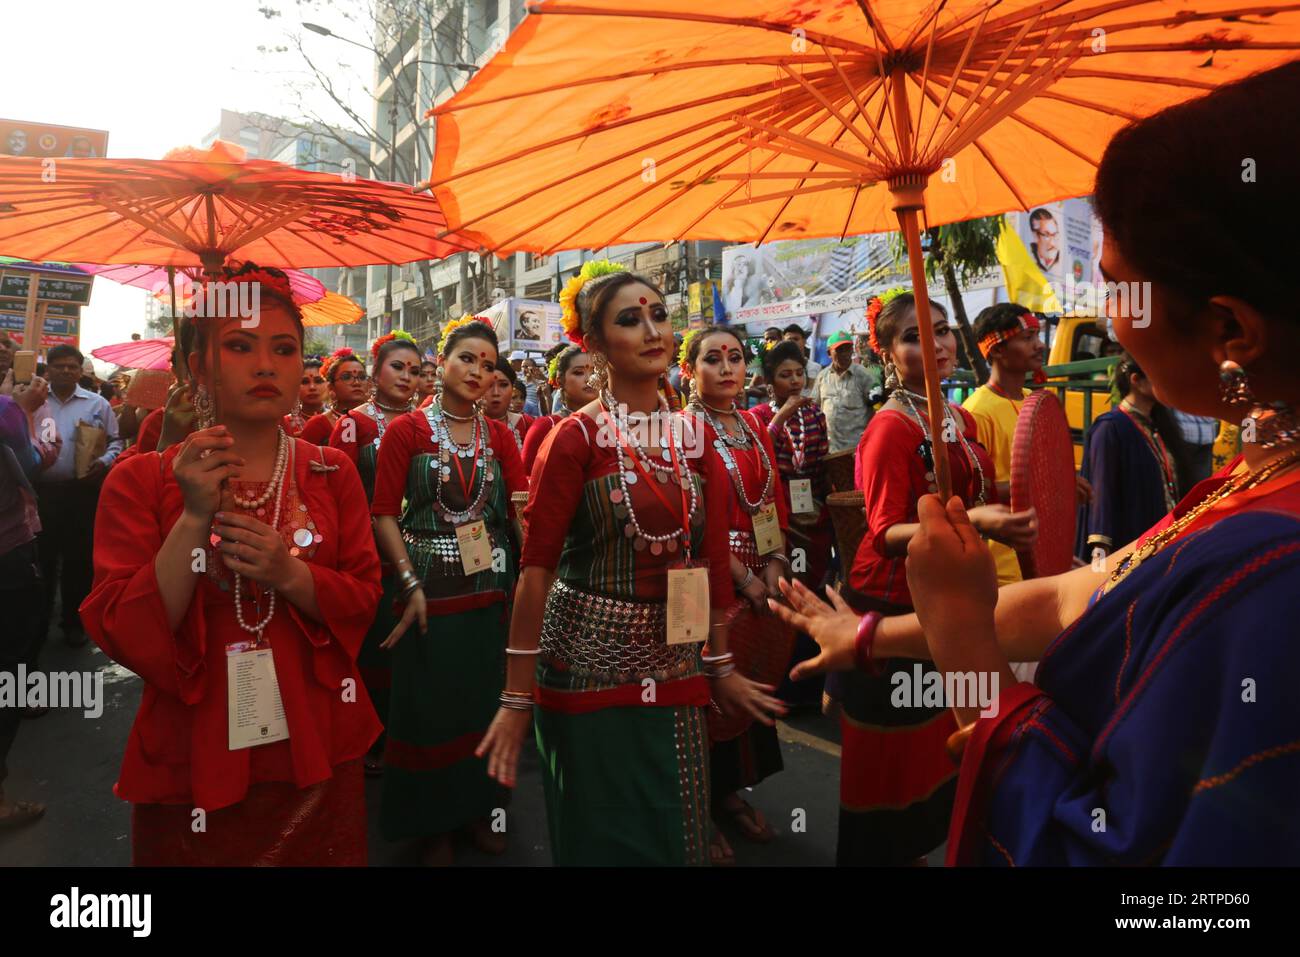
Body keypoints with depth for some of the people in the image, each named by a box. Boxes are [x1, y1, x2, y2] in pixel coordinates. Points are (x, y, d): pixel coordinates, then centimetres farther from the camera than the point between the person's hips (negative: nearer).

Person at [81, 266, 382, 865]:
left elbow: (363, 602, -2)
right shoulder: (140, 480, -5)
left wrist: (289, 574, -20)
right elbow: (123, 638, -12)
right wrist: (194, 519, -22)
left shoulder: (331, 474, 1)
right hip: (193, 766, -2)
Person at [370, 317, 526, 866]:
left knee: (485, 702, 13)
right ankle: (433, 822, 26)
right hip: (430, 589, -3)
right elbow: (384, 515, -7)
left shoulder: (500, 436, 6)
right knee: (430, 707, 7)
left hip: (490, 589, 3)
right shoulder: (406, 430, -4)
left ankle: (479, 810, 32)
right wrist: (411, 584, -16)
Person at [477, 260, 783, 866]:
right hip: (592, 664, -4)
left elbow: (713, 557, 6)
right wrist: (517, 698, -14)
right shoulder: (575, 437, -13)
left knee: (677, 834, 19)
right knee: (604, 839, 13)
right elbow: (536, 567, -14)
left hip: (676, 672, 5)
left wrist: (721, 666, 10)